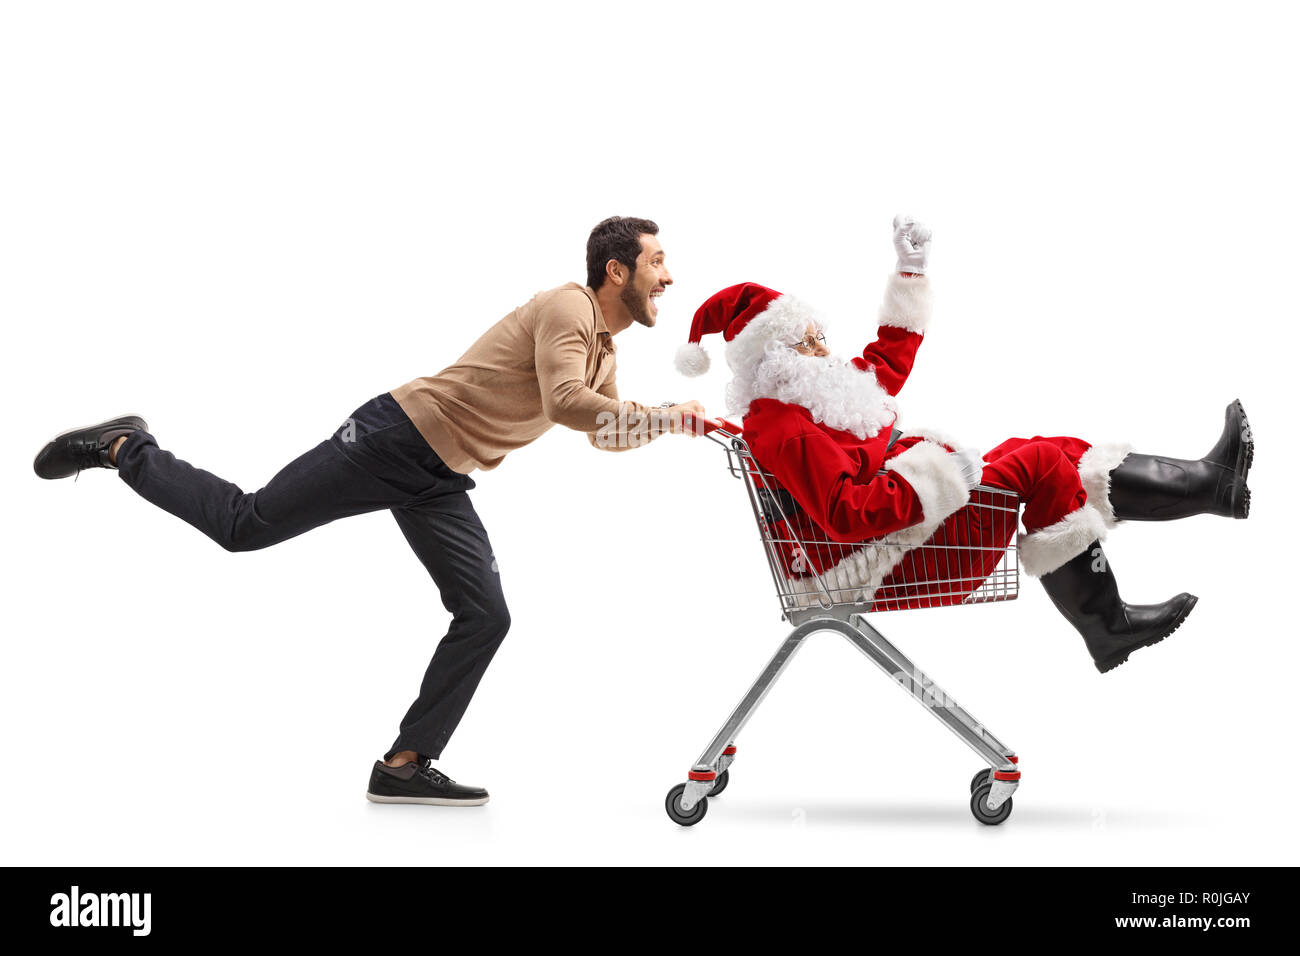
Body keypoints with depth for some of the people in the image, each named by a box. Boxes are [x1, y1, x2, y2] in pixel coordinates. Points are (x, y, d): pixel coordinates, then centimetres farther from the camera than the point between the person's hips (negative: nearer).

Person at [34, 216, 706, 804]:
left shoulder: (604, 351, 15)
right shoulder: (567, 308, -15)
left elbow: (604, 432, 28)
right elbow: (566, 404, -30)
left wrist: (671, 420, 13)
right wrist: (659, 416, -19)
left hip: (440, 485, 9)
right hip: (396, 438, -9)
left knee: (486, 617, -2)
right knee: (245, 525, -7)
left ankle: (404, 765, 2)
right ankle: (122, 449, 16)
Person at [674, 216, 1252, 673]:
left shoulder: (818, 394, 13)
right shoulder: (785, 431, -20)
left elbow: (889, 359, 30)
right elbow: (846, 515, -31)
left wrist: (910, 273, 29)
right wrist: (944, 473, -28)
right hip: (893, 568, -10)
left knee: (1053, 454, 5)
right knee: (1040, 465, -12)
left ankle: (1206, 482, 8)